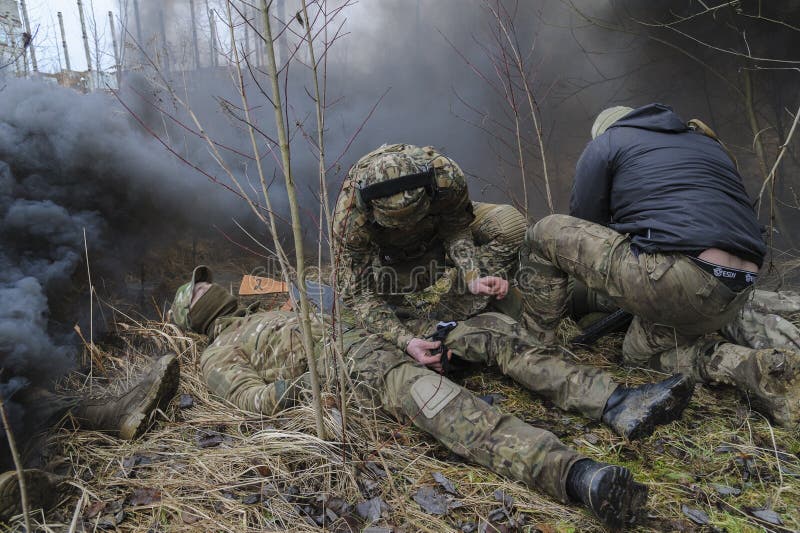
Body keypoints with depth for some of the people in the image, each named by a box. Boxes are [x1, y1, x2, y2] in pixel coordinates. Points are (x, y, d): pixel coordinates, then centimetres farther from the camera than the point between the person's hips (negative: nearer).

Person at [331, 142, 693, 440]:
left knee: (507, 221, -24)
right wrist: (405, 340, -34)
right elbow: (358, 295, -20)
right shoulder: (351, 215, -29)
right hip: (405, 299, -4)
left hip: (446, 268, 4)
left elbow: (457, 229, -6)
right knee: (498, 337, -29)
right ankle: (612, 402, -36)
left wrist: (473, 277, -26)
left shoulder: (444, 174, -24)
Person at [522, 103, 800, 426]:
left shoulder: (604, 143, 13)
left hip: (673, 281, -8)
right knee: (640, 350, 30)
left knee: (546, 234, 6)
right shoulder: (709, 144, 31)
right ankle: (750, 368, 8)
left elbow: (583, 226, 13)